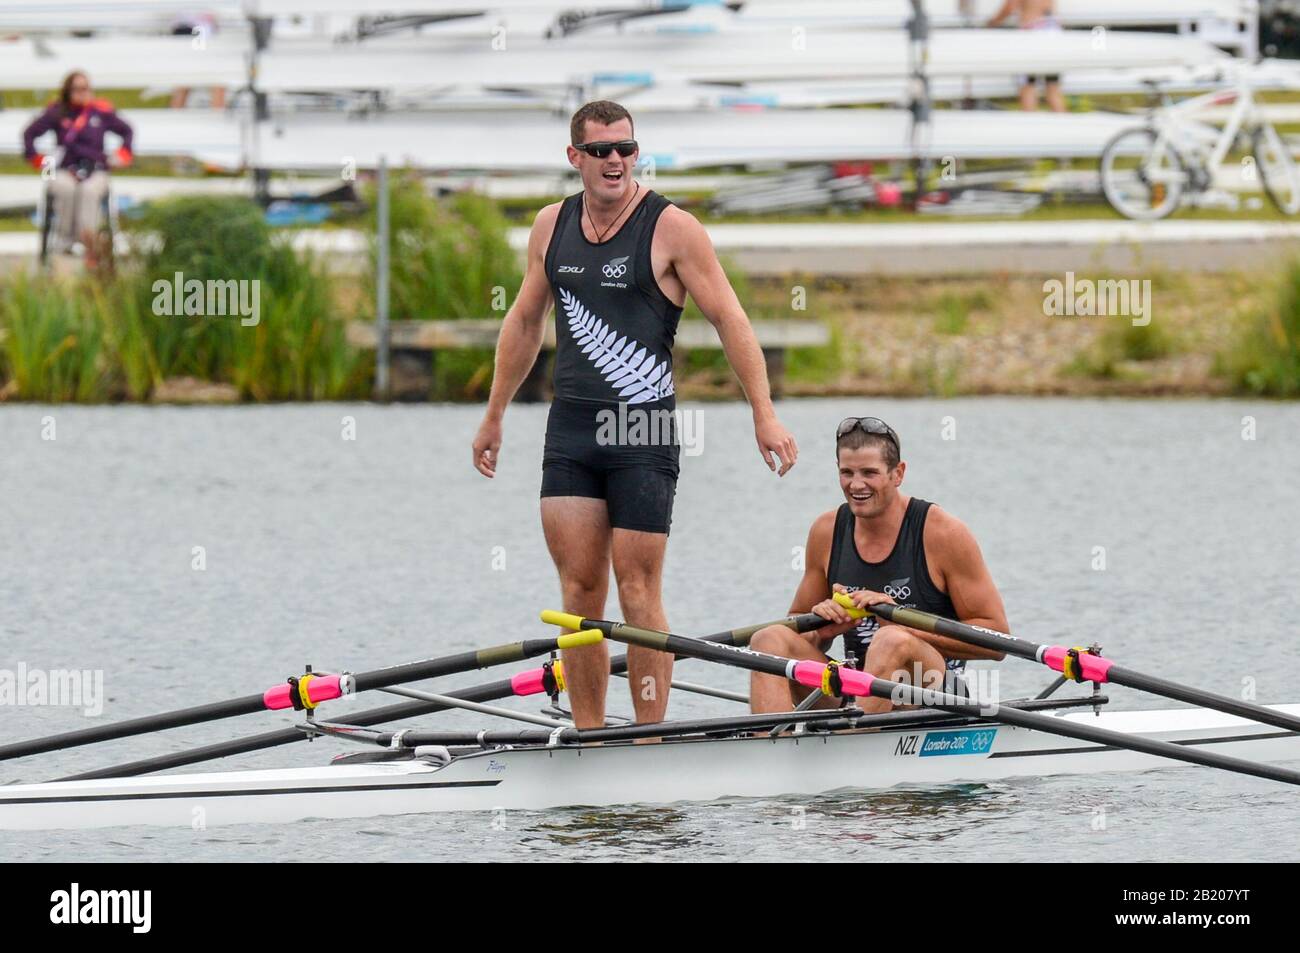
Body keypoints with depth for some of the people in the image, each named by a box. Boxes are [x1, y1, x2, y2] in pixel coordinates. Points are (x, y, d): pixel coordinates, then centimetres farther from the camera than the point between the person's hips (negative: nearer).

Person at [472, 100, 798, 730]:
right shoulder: (552, 226, 10)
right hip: (571, 429, 5)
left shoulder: (671, 228, -4)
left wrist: (763, 414, -11)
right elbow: (524, 322, 22)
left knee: (637, 590, -7)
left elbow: (728, 320, -5)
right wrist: (494, 417, 25)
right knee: (579, 589, 2)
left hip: (643, 432, -5)